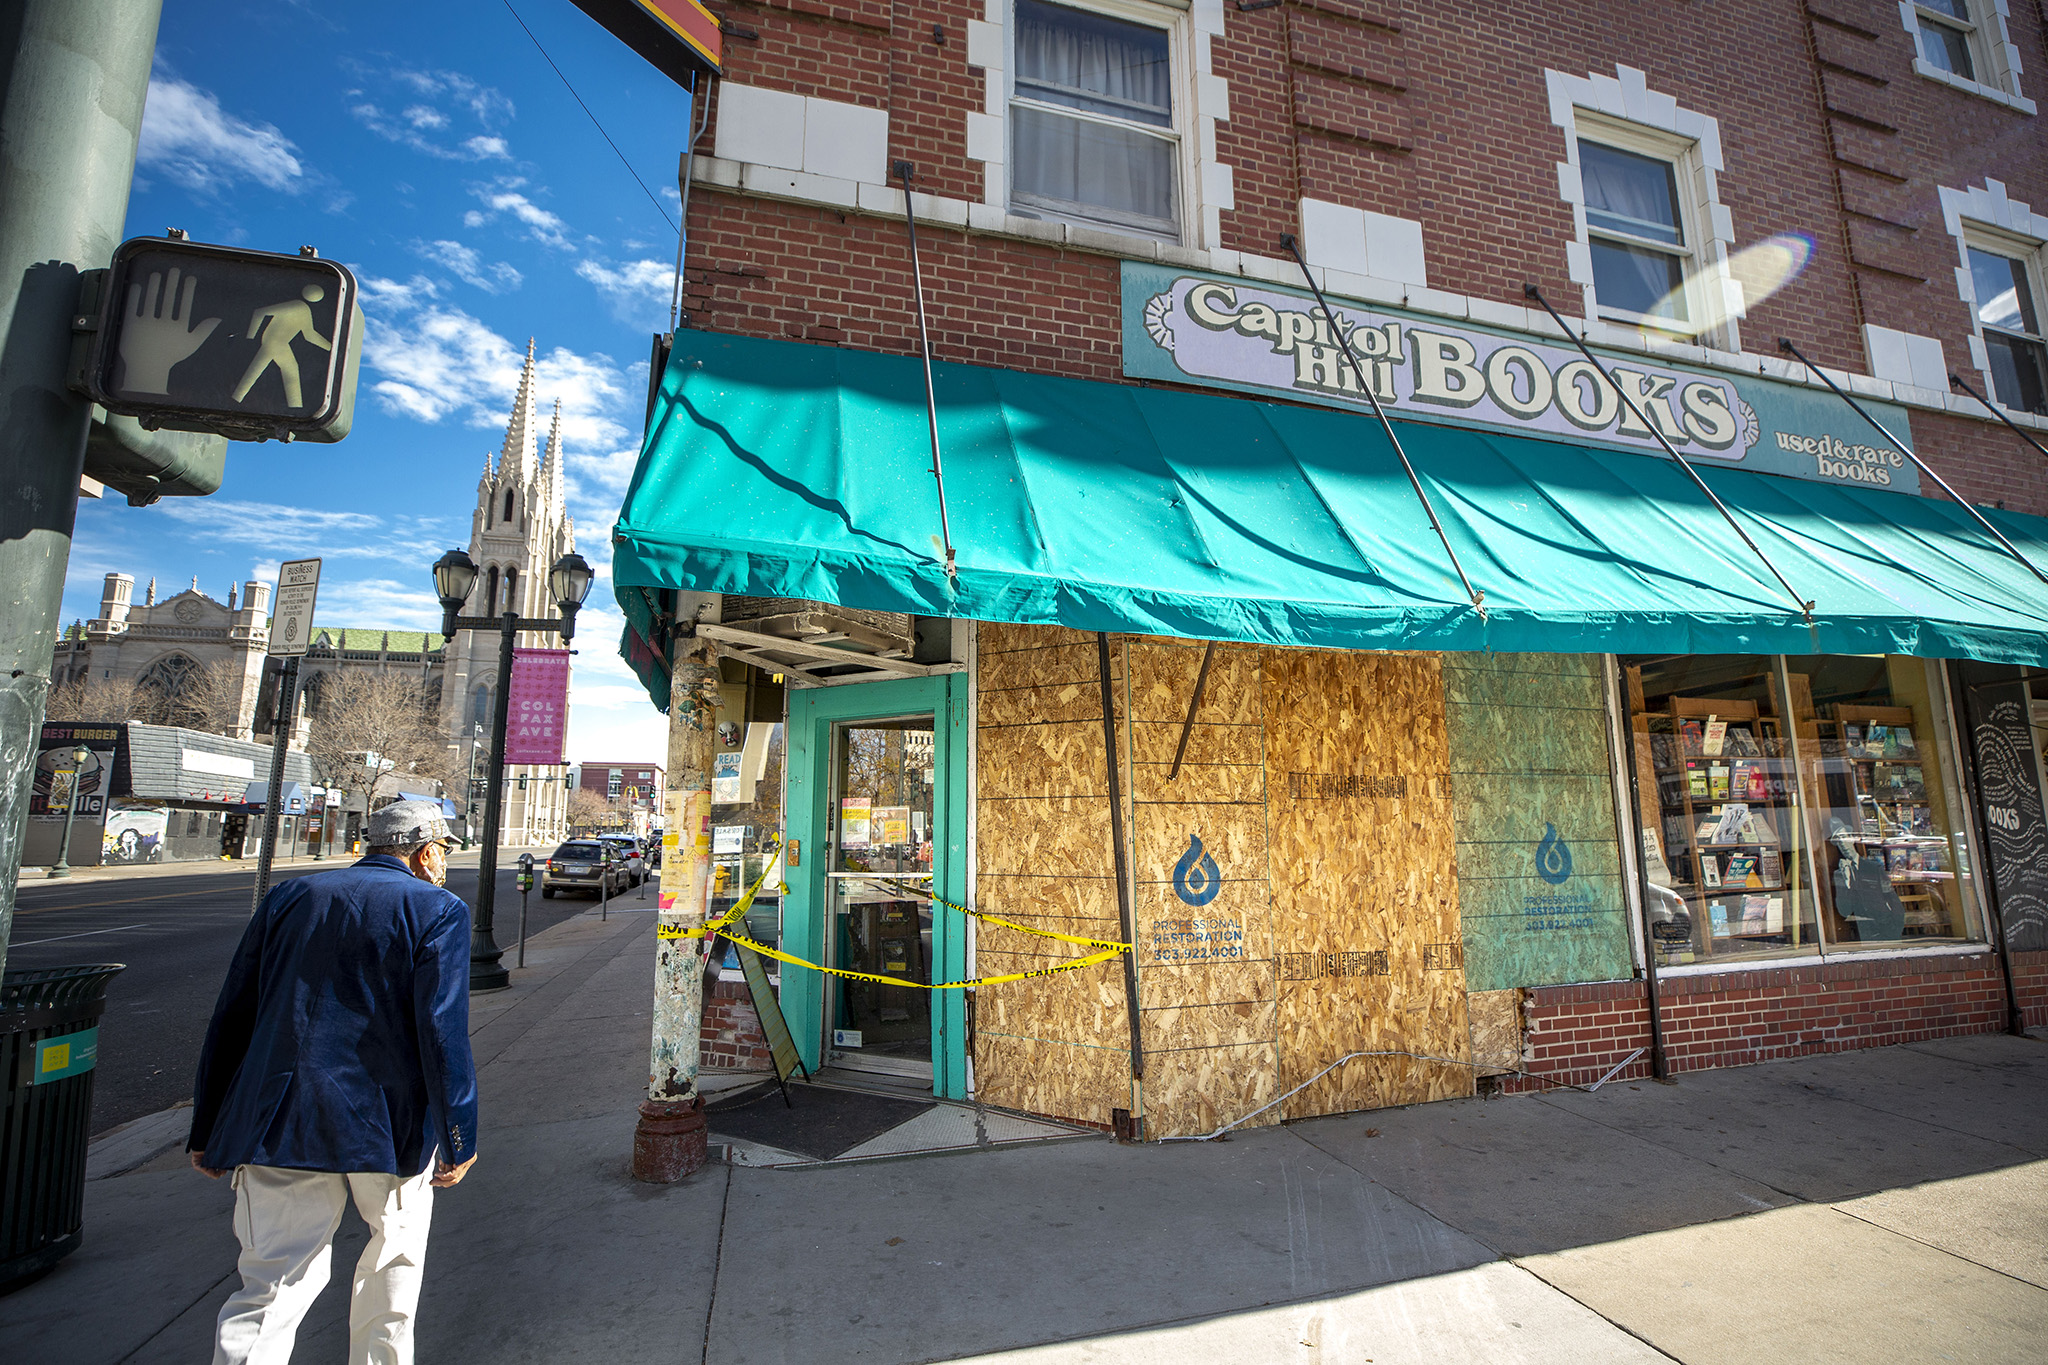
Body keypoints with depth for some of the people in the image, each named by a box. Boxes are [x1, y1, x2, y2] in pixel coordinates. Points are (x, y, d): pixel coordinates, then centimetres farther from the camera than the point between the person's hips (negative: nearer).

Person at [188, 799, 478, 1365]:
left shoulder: (289, 898, 9)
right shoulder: (437, 910, -8)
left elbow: (230, 1020, 11)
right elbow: (444, 1033, -14)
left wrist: (207, 1131, 20)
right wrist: (459, 1139, -6)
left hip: (277, 1127, 3)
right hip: (388, 1126, -3)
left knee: (270, 1286, 8)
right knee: (395, 1254, 21)